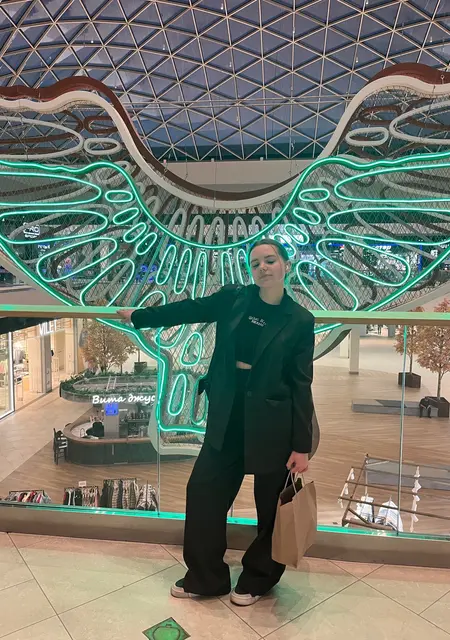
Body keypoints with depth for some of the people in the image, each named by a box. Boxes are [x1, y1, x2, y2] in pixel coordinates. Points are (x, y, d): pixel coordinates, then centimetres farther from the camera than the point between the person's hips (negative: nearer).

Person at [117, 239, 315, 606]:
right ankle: (205, 578, 33)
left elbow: (301, 385, -8)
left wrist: (301, 446, -10)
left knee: (271, 504, 12)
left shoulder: (300, 320, -8)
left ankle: (258, 579, 39)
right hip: (228, 416, 4)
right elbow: (188, 310, 11)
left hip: (271, 423, -3)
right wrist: (137, 316, 18)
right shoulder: (234, 298, -1)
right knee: (203, 490, 11)